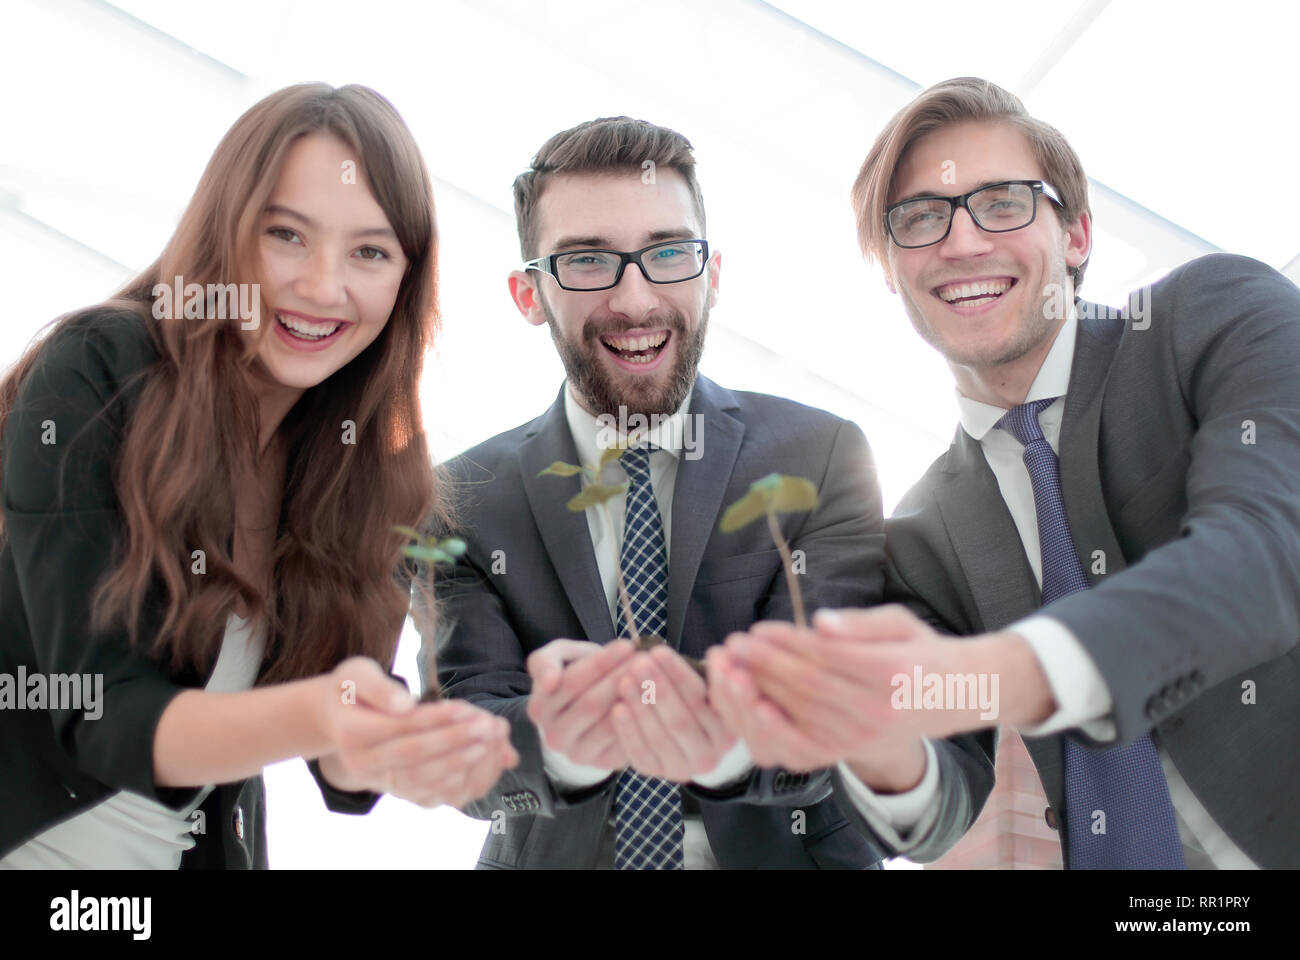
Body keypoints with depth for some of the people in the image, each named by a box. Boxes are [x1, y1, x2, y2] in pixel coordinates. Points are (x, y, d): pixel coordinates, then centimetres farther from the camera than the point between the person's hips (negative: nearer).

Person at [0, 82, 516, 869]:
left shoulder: (386, 470, -11)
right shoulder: (92, 378, -22)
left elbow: (344, 752, -16)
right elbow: (99, 713, -26)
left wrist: (389, 748, -39)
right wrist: (312, 715, -43)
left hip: (206, 843, 4)